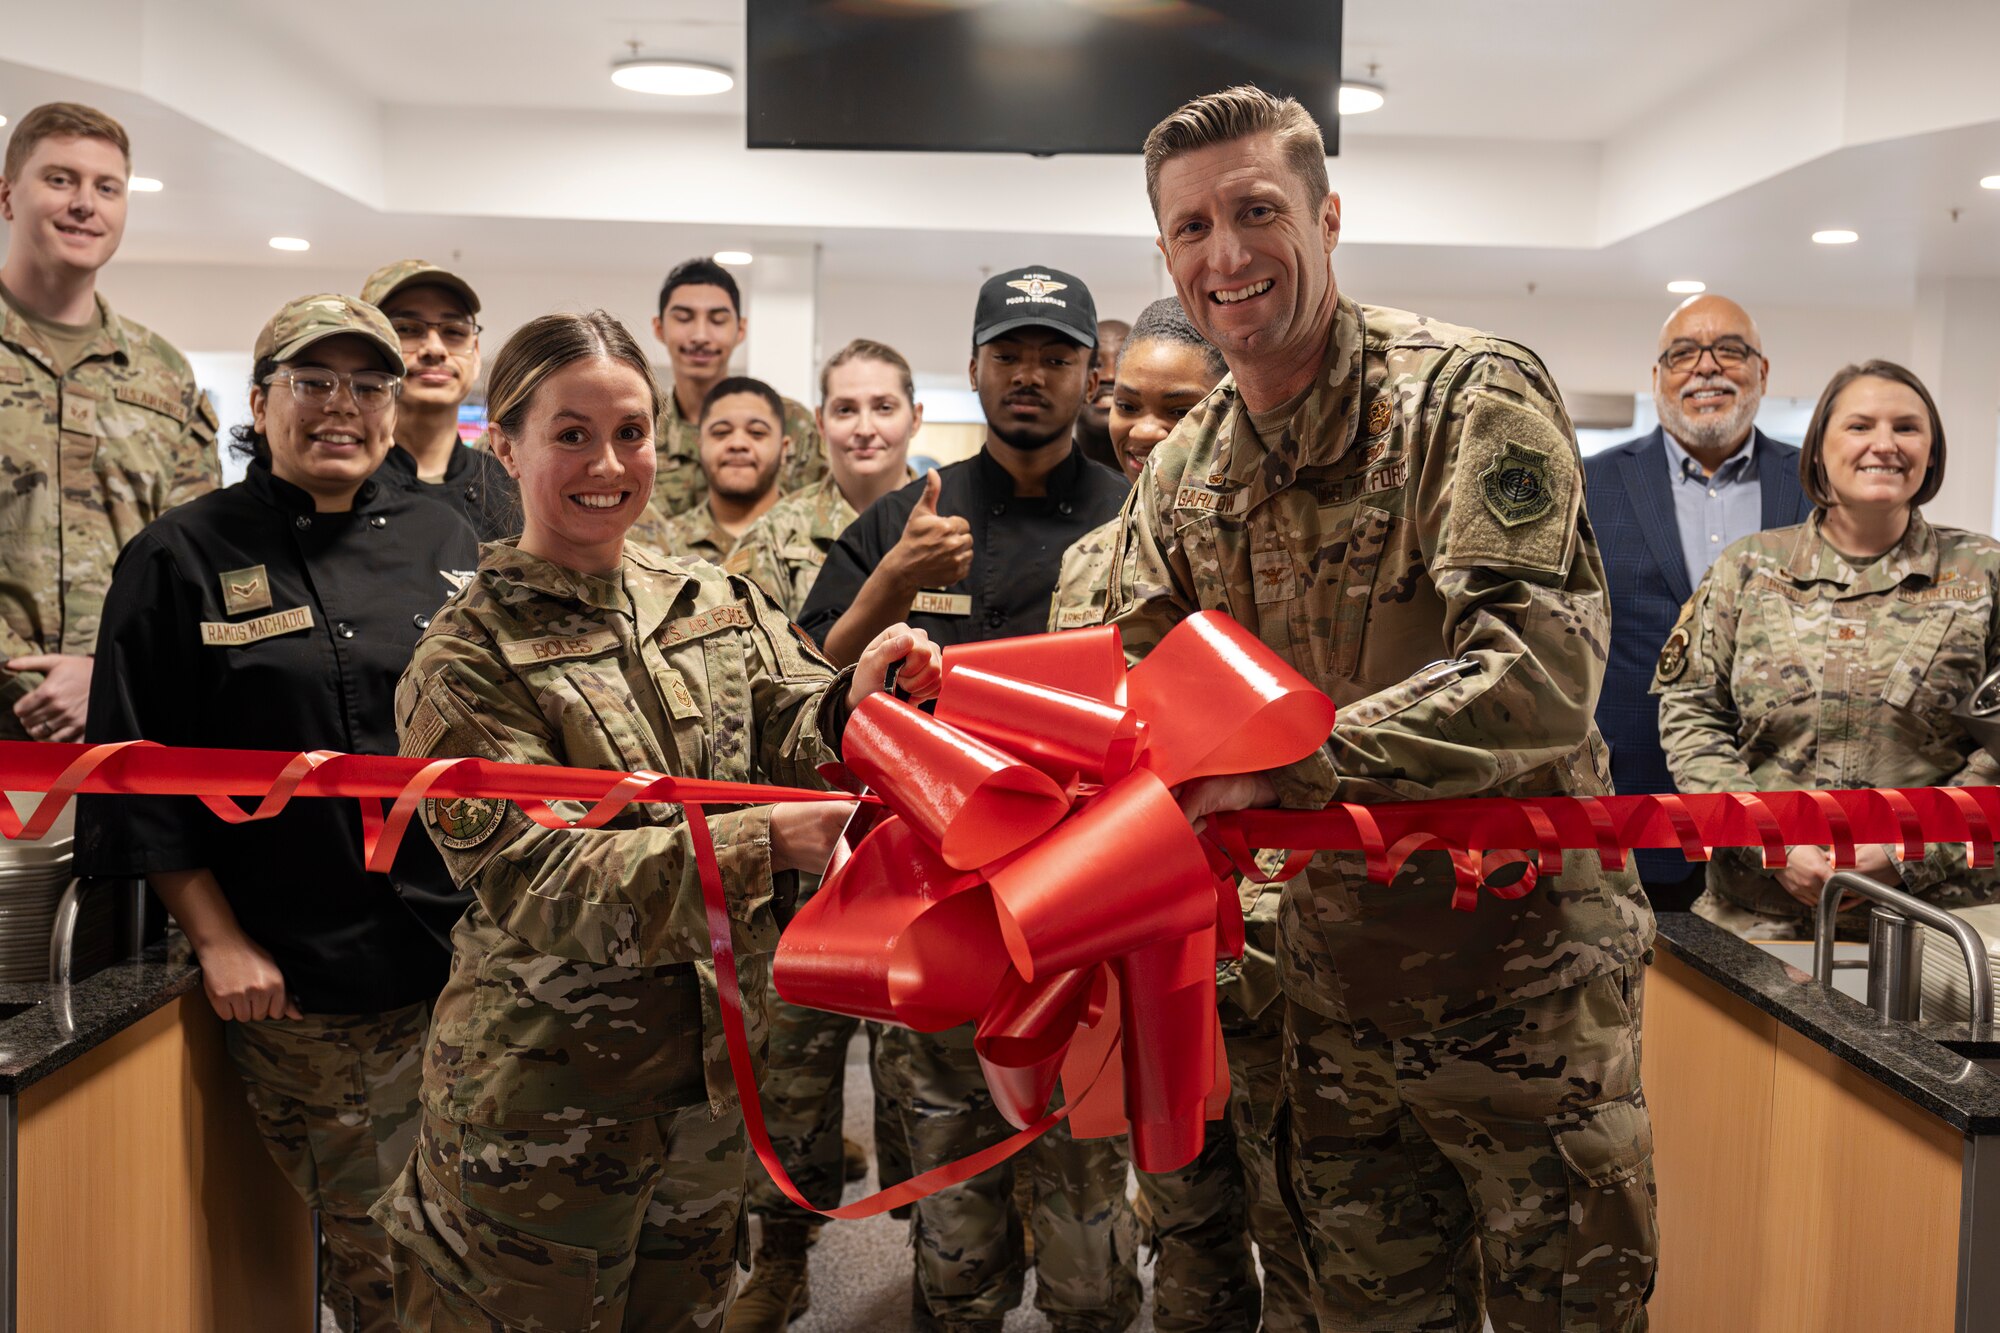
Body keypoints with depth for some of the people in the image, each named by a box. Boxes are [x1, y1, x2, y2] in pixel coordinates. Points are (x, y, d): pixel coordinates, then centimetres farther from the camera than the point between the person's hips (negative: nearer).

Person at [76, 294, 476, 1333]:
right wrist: (218, 941, -7)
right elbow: (144, 778, -2)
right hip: (300, 981, -3)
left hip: (466, 956, 3)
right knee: (375, 1244, 4)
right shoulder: (184, 558, -1)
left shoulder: (446, 547, 9)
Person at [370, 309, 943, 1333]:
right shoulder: (468, 660, -10)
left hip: (709, 1068, 5)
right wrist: (755, 847, -31)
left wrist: (853, 702, -26)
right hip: (545, 1087, -5)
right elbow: (536, 882, -20)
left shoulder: (717, 606, 4)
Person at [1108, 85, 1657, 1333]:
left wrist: (1281, 759, -34)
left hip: (1521, 981, -5)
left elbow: (1541, 674, -27)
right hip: (1338, 986, 6)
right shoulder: (1182, 474, 4)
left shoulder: (1472, 392, -15)